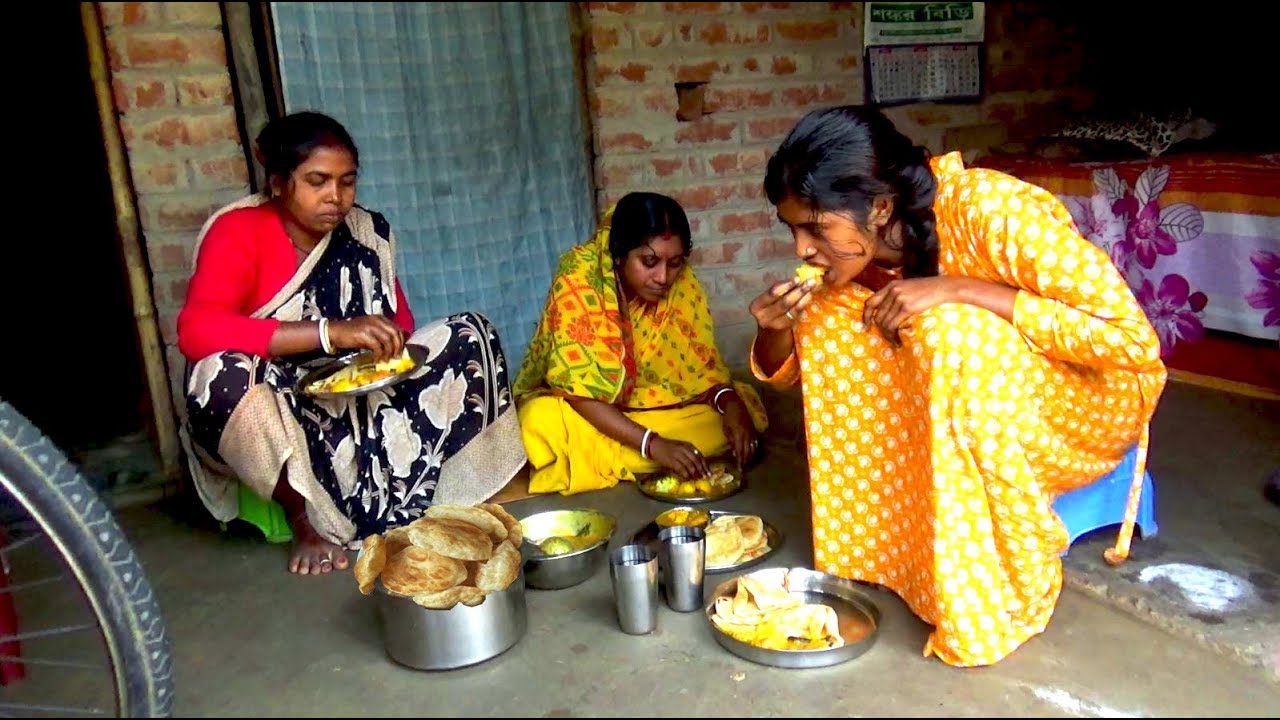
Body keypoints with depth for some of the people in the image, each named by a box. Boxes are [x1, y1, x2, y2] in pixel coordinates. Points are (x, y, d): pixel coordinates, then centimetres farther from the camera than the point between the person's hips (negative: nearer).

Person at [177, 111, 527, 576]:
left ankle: (404, 498, -15)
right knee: (222, 374, -37)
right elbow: (196, 331, -30)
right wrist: (331, 332, -38)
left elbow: (400, 324, 10)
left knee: (470, 333, -10)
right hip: (272, 419, -4)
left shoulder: (368, 233, 0)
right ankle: (305, 519, -14)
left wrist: (390, 352, -15)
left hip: (360, 405, 4)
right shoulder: (237, 232, -13)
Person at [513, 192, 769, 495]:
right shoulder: (578, 280, -24)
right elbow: (579, 392, -28)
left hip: (649, 407, 5)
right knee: (544, 423, -37)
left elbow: (701, 364, -6)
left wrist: (730, 402, -28)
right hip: (575, 410, -5)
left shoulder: (681, 283, -11)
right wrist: (654, 444, -37)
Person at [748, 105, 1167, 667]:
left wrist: (960, 290, -35)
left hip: (1096, 393, -5)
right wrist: (775, 327, -25)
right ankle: (891, 538, -3)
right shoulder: (857, 248, -11)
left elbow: (1132, 338, -29)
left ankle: (1003, 592, -16)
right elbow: (782, 371, -1)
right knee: (833, 319, -15)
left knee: (948, 335, -34)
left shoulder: (991, 210, -29)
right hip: (983, 395, 5)